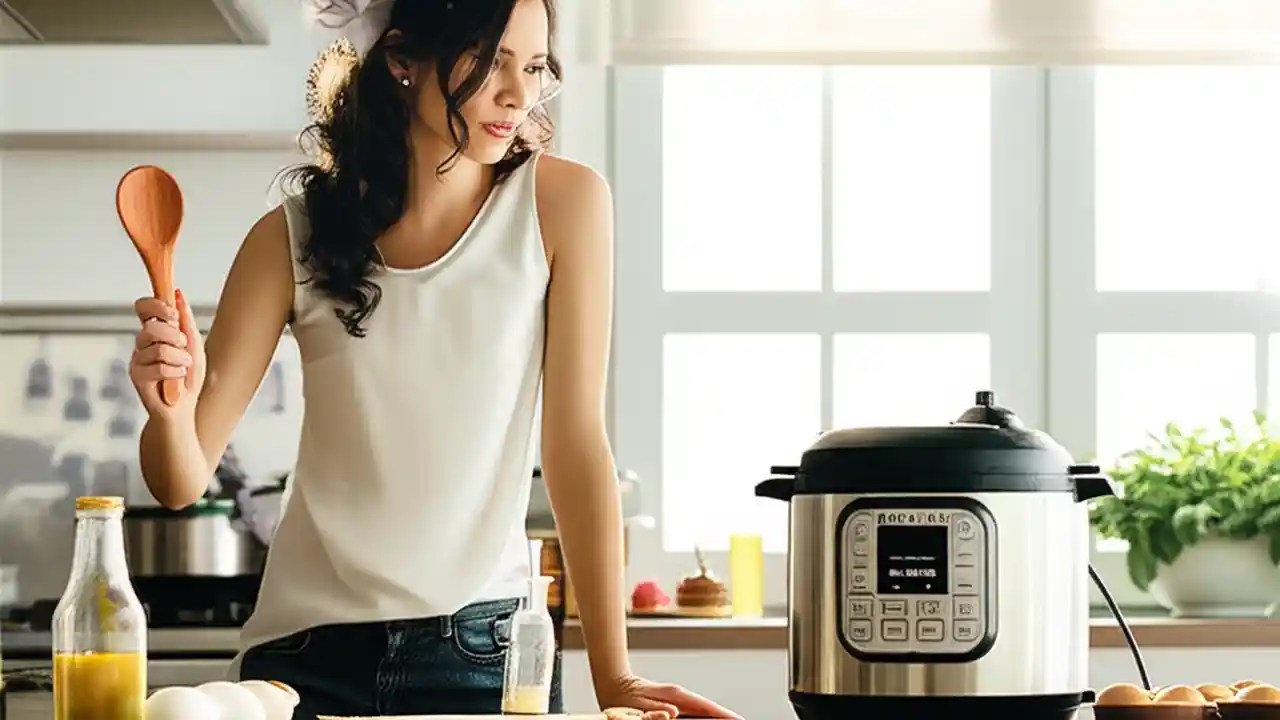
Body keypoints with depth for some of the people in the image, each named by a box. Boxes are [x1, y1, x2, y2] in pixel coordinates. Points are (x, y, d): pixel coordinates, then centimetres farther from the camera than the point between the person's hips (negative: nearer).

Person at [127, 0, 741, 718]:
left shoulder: (560, 202, -7)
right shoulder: (296, 235, -4)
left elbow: (577, 444, -10)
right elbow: (183, 482, -4)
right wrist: (170, 407, -27)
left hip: (484, 648, -1)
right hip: (309, 653, 1)